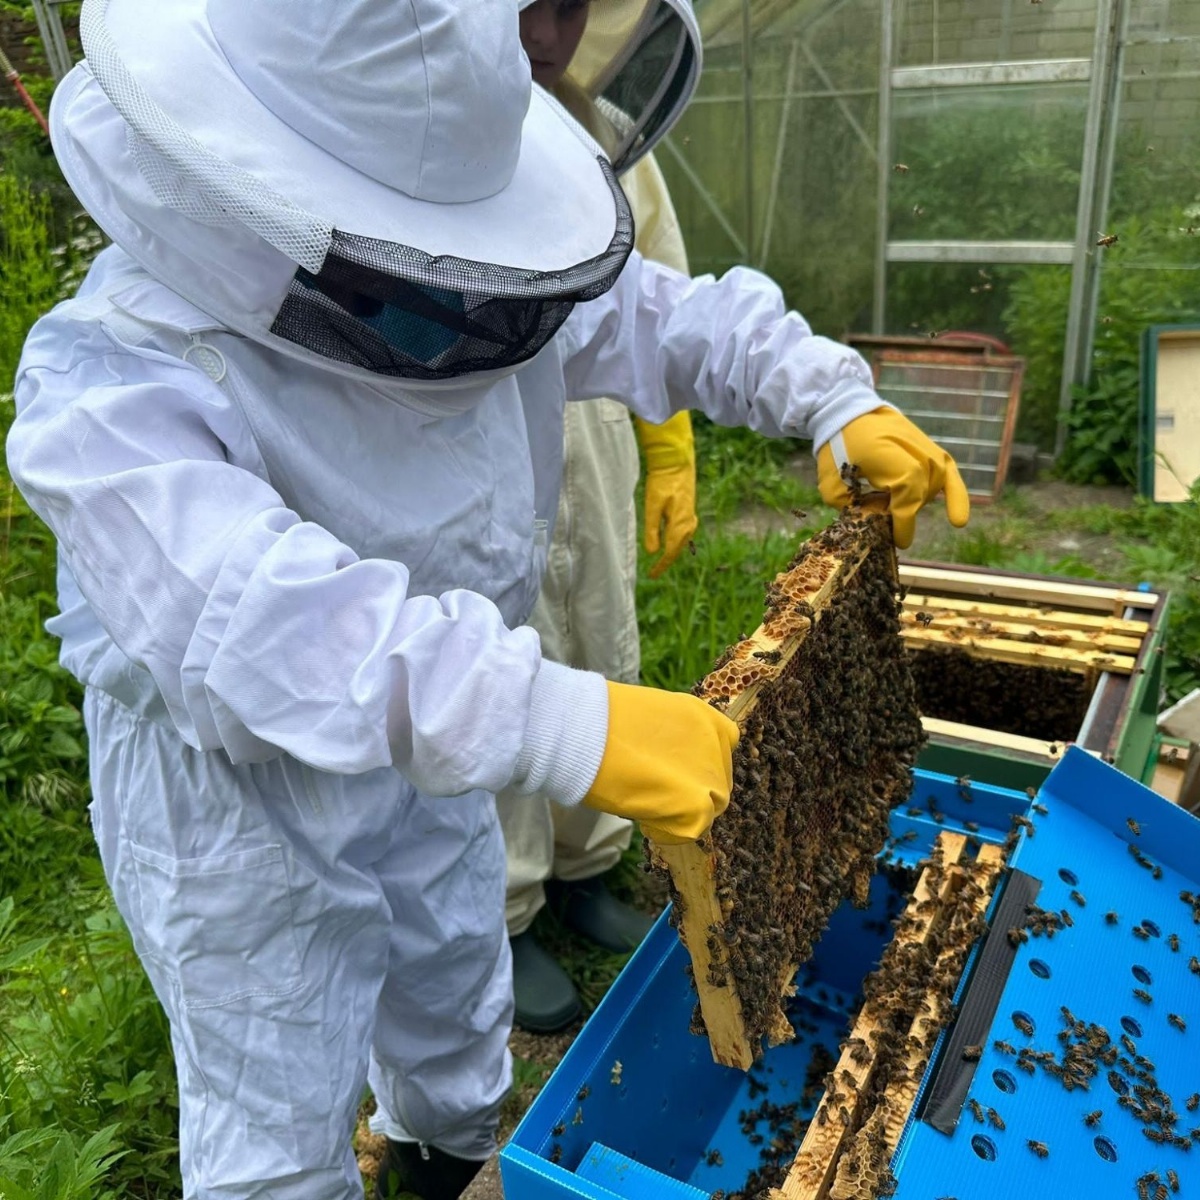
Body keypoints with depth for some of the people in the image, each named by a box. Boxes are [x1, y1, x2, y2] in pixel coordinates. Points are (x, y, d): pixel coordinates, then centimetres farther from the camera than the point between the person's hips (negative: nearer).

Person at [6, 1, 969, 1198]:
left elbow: (665, 316, -3)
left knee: (458, 997, 32)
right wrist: (567, 729, -57)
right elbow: (259, 618, -48)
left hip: (433, 762, 7)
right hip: (244, 813, -6)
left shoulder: (453, 281, -12)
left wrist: (836, 402, -16)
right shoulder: (112, 384, -32)